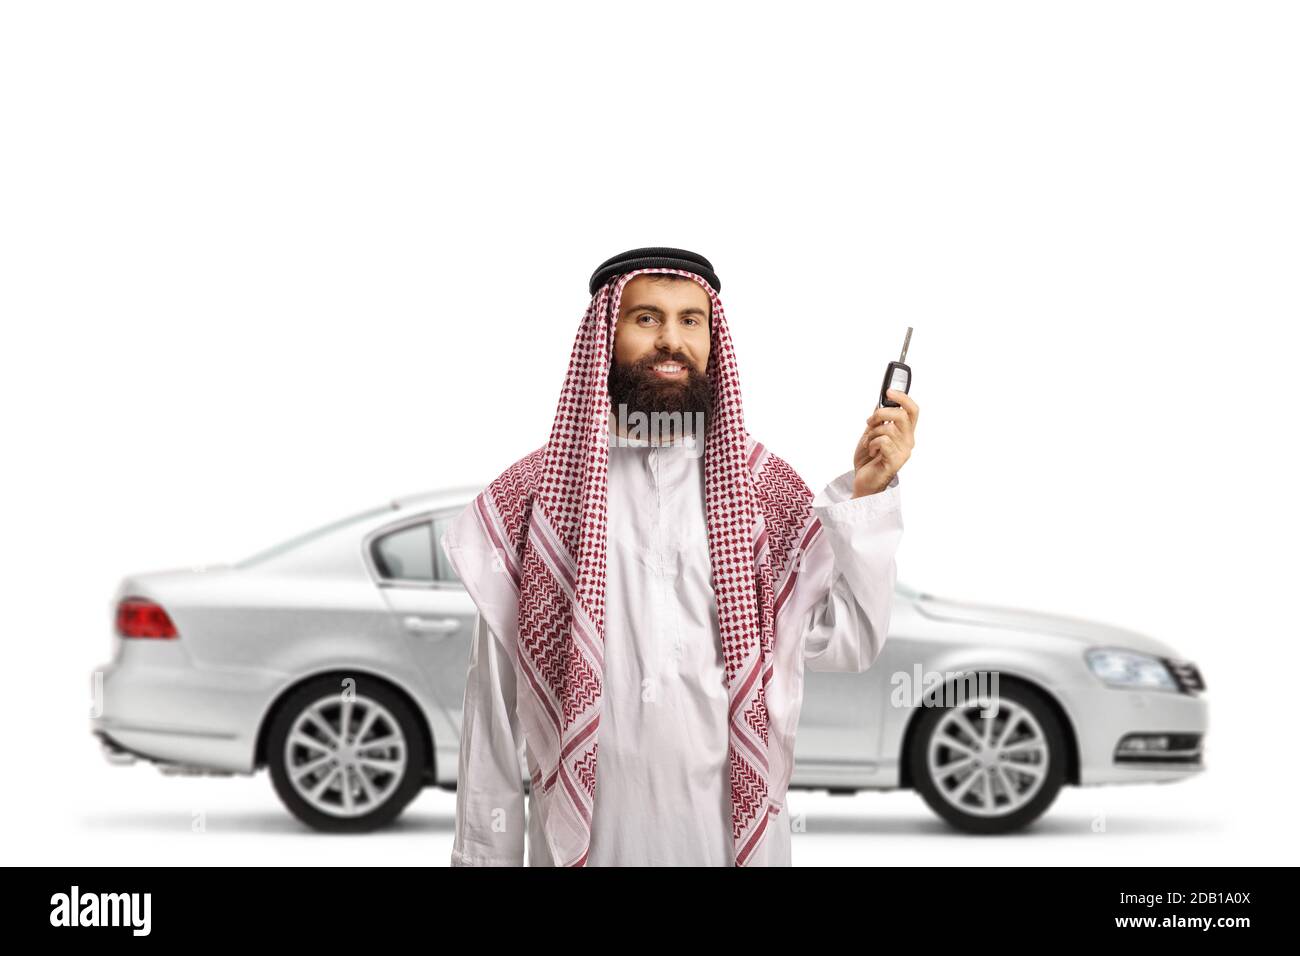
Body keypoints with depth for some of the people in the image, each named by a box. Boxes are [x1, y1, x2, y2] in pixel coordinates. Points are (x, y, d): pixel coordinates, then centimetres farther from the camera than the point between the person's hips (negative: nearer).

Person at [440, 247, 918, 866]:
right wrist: (484, 855, -1)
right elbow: (492, 705, -1)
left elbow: (847, 645, -4)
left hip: (734, 834, 2)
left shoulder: (767, 488, 3)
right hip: (585, 840, -1)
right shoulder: (532, 496, -2)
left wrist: (866, 495, -12)